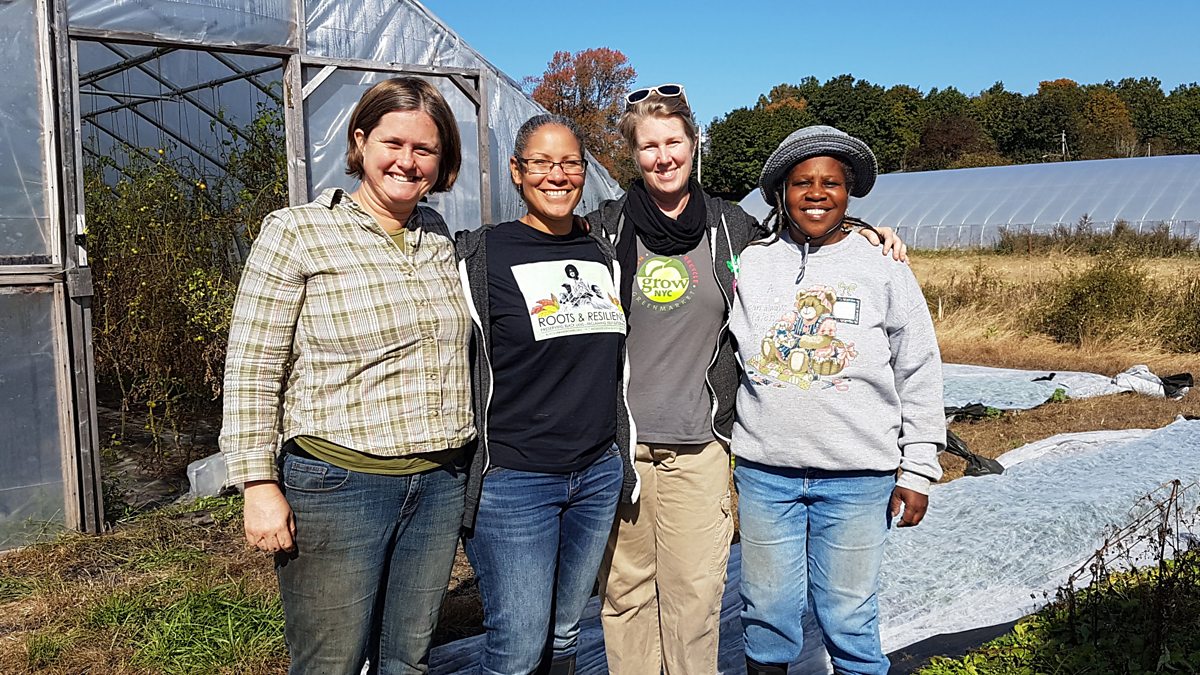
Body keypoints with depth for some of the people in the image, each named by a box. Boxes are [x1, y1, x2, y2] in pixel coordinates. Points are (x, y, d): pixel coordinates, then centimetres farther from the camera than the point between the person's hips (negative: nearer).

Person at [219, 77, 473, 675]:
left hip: (440, 484, 5)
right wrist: (259, 485, -12)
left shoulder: (439, 237, 9)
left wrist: (462, 464, 18)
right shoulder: (296, 233, -6)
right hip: (337, 485, -5)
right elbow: (251, 371, -8)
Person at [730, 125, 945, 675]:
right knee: (766, 614, 10)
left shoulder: (884, 269, 2)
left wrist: (918, 472, 3)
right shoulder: (751, 265, 5)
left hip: (857, 479, -1)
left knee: (849, 619, 7)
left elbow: (920, 377, 5)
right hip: (764, 473, 2)